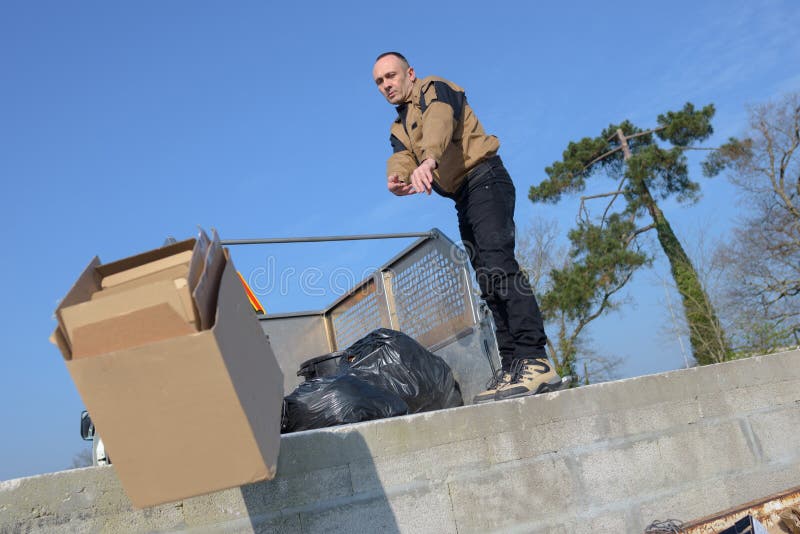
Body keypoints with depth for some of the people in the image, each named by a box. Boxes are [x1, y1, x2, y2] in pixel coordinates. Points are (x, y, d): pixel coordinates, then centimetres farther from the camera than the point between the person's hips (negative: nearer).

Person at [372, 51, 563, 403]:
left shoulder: (434, 89, 3)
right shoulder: (398, 129, 24)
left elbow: (439, 121, -21)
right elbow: (401, 158, 2)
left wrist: (428, 160, -43)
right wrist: (396, 178, -24)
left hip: (484, 180, -9)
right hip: (463, 200, 9)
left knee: (497, 262, -26)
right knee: (490, 285, 3)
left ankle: (534, 361, -34)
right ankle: (511, 368, 3)